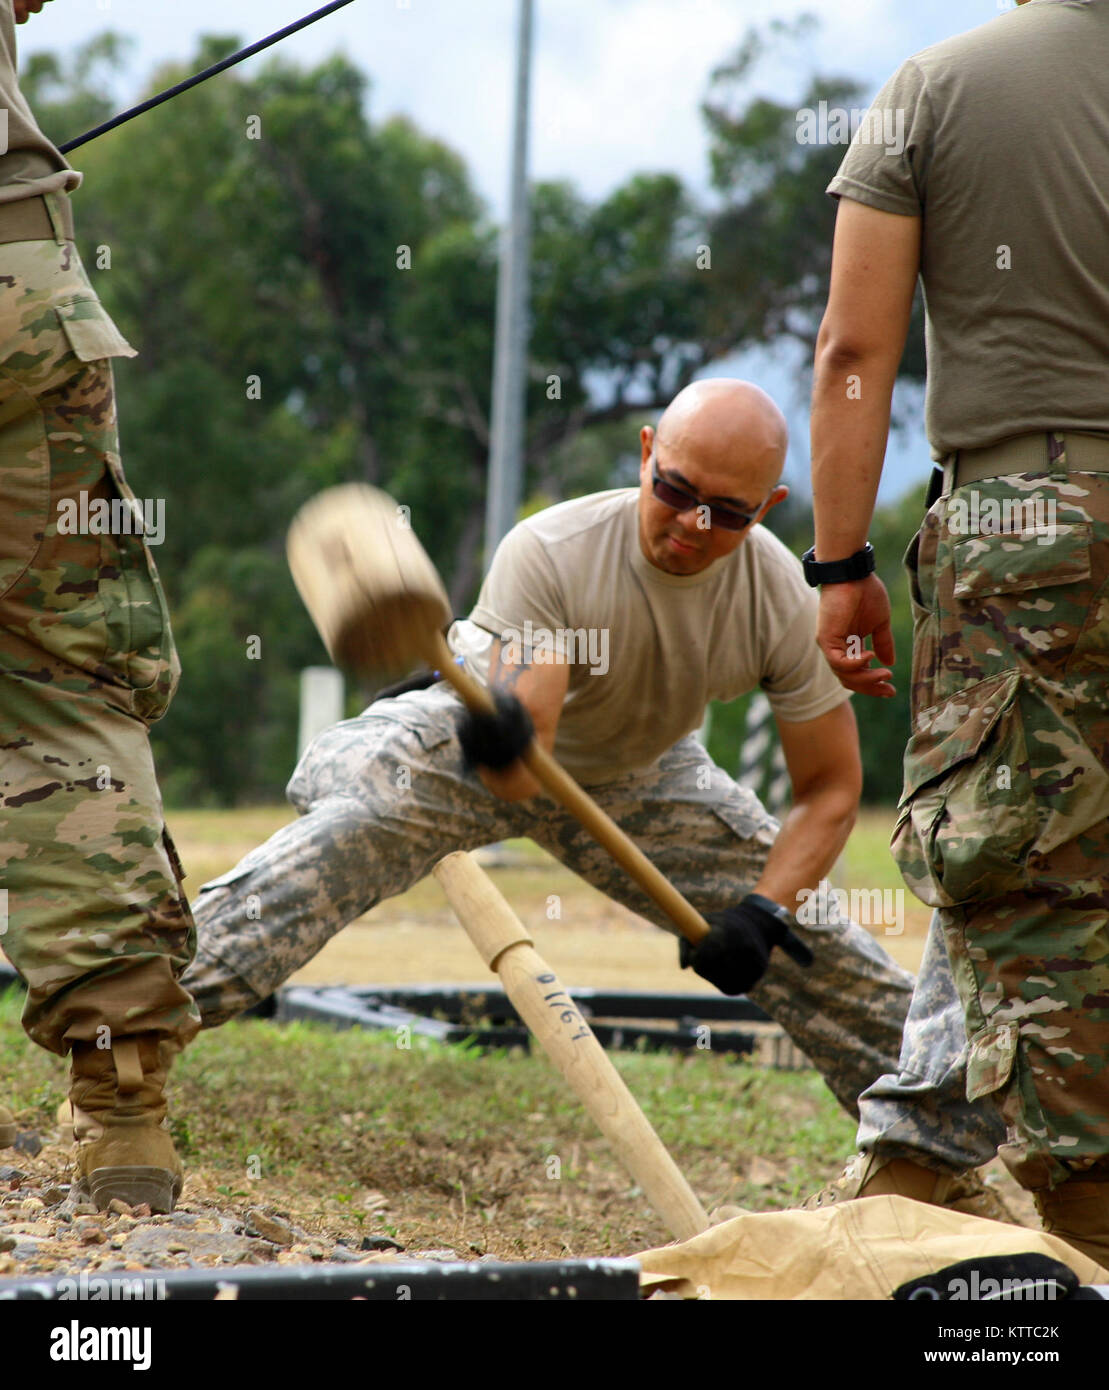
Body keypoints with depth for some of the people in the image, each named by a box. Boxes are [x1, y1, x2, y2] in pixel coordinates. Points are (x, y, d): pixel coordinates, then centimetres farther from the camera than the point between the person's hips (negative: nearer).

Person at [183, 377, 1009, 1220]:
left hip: (638, 779, 4)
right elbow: (515, 776, -41)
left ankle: (942, 1154, 17)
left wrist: (762, 917, -27)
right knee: (345, 832, -33)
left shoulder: (784, 601, -24)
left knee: (812, 935, -3)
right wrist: (497, 748, -65)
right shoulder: (552, 553, -34)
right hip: (472, 728, -3)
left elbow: (830, 789, -14)